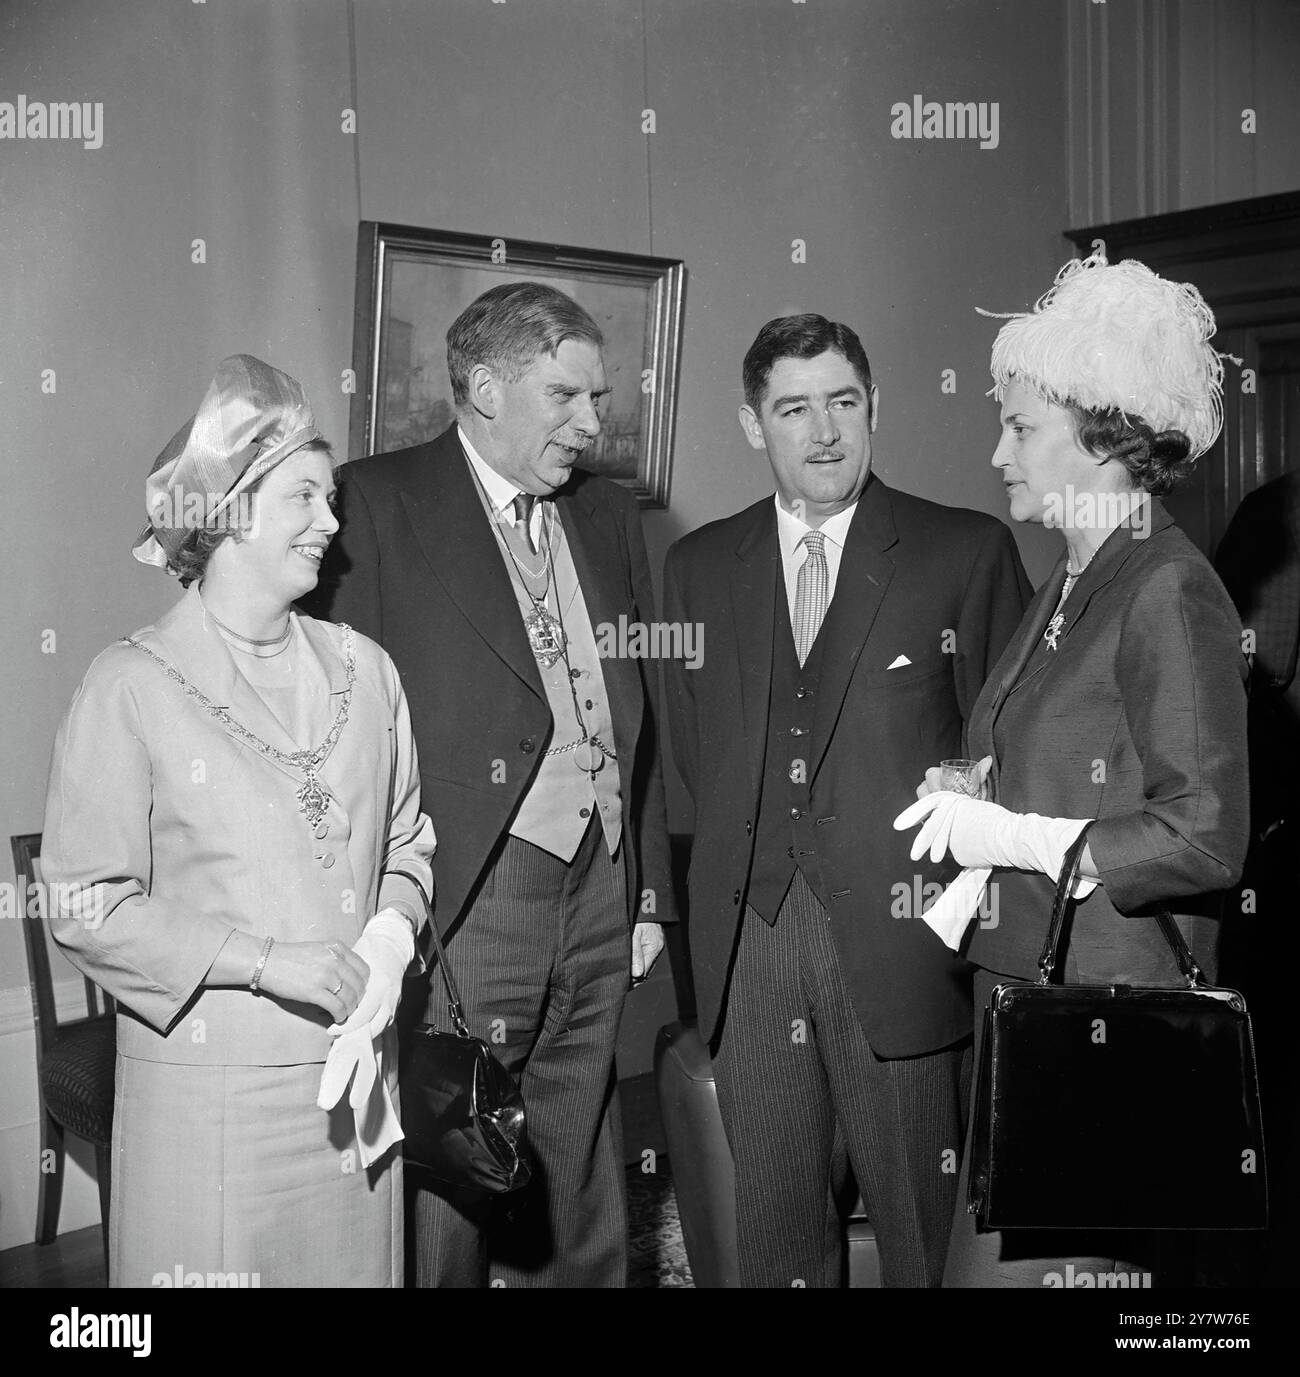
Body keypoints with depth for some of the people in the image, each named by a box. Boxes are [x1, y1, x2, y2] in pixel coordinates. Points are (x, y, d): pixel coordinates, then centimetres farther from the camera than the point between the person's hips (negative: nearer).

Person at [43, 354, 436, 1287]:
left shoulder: (363, 669, 3)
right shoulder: (133, 687, -10)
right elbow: (87, 906, -11)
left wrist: (392, 931, -8)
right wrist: (268, 960, -18)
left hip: (353, 1072, 4)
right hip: (209, 1095, -4)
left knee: (353, 1264, 15)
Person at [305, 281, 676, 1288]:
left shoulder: (610, 517, 15)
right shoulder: (376, 505, -4)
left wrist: (649, 891, 15)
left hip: (599, 897, 6)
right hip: (463, 902, -5)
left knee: (580, 1213, 13)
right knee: (445, 1198, 3)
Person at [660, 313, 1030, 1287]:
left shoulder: (969, 552, 1)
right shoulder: (699, 565, 11)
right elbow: (690, 748, 13)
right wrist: (735, 871, 4)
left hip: (897, 938, -2)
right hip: (747, 937, 3)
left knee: (925, 1228, 7)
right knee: (771, 1225, 13)